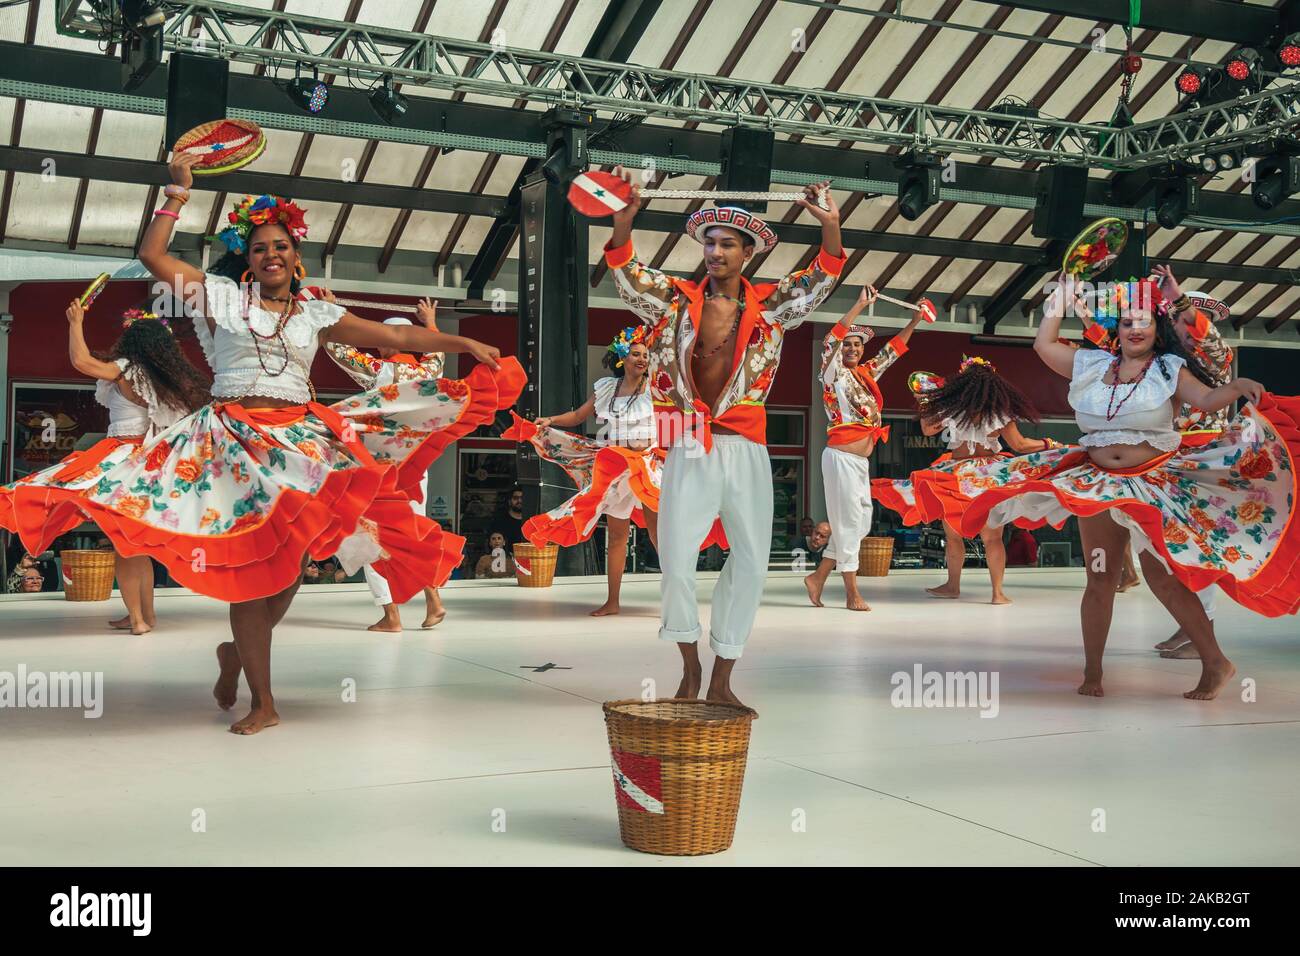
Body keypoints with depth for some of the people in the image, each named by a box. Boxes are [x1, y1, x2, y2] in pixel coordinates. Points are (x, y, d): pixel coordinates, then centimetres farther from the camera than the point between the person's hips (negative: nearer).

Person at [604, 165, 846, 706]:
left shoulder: (769, 305, 7)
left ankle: (722, 679, 19)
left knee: (751, 563, 5)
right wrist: (623, 222, -26)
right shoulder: (677, 300, 5)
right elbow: (629, 278, -8)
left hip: (746, 449, 2)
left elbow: (819, 282, -5)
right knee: (676, 563, -3)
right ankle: (690, 667, 19)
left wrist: (831, 229, -23)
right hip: (689, 448, -1)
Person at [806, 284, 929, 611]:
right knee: (848, 522, -5)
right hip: (842, 457, -8)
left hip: (861, 461, 8)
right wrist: (859, 306, -22)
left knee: (861, 524, 10)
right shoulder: (835, 373, -4)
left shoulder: (866, 373, 16)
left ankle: (818, 577, 17)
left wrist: (915, 321, 23)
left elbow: (893, 350, 27)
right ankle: (852, 593, 0)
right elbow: (830, 342, -20)